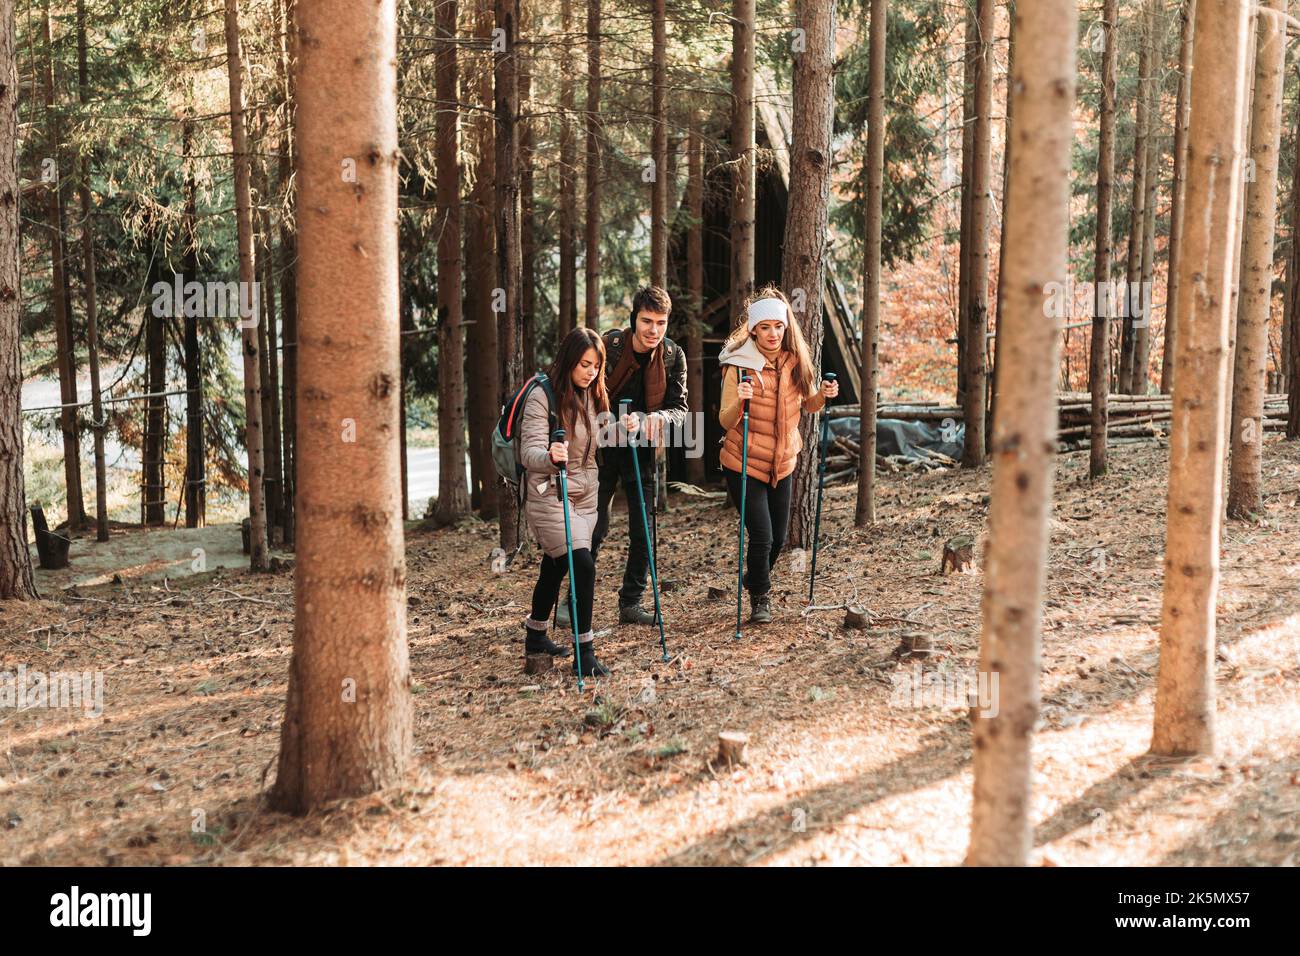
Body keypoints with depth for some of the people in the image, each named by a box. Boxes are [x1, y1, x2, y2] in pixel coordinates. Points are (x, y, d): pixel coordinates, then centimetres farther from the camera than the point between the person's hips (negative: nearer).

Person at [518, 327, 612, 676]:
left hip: (587, 499, 7)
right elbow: (529, 453, -23)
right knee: (583, 564, -19)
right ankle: (584, 652, -13)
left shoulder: (593, 398, 8)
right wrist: (550, 457, -45)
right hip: (550, 499, -7)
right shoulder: (543, 397, -14)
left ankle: (535, 636, 37)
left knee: (555, 568, 19)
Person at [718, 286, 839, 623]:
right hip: (744, 463, -5)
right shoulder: (739, 365, -17)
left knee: (778, 537, 14)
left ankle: (755, 579, 44)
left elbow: (806, 405, 11)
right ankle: (760, 598, 16)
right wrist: (739, 401, -39)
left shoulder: (795, 361, -3)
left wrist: (823, 395, -10)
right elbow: (726, 421, -19)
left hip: (782, 463, 5)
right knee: (762, 536, -9)